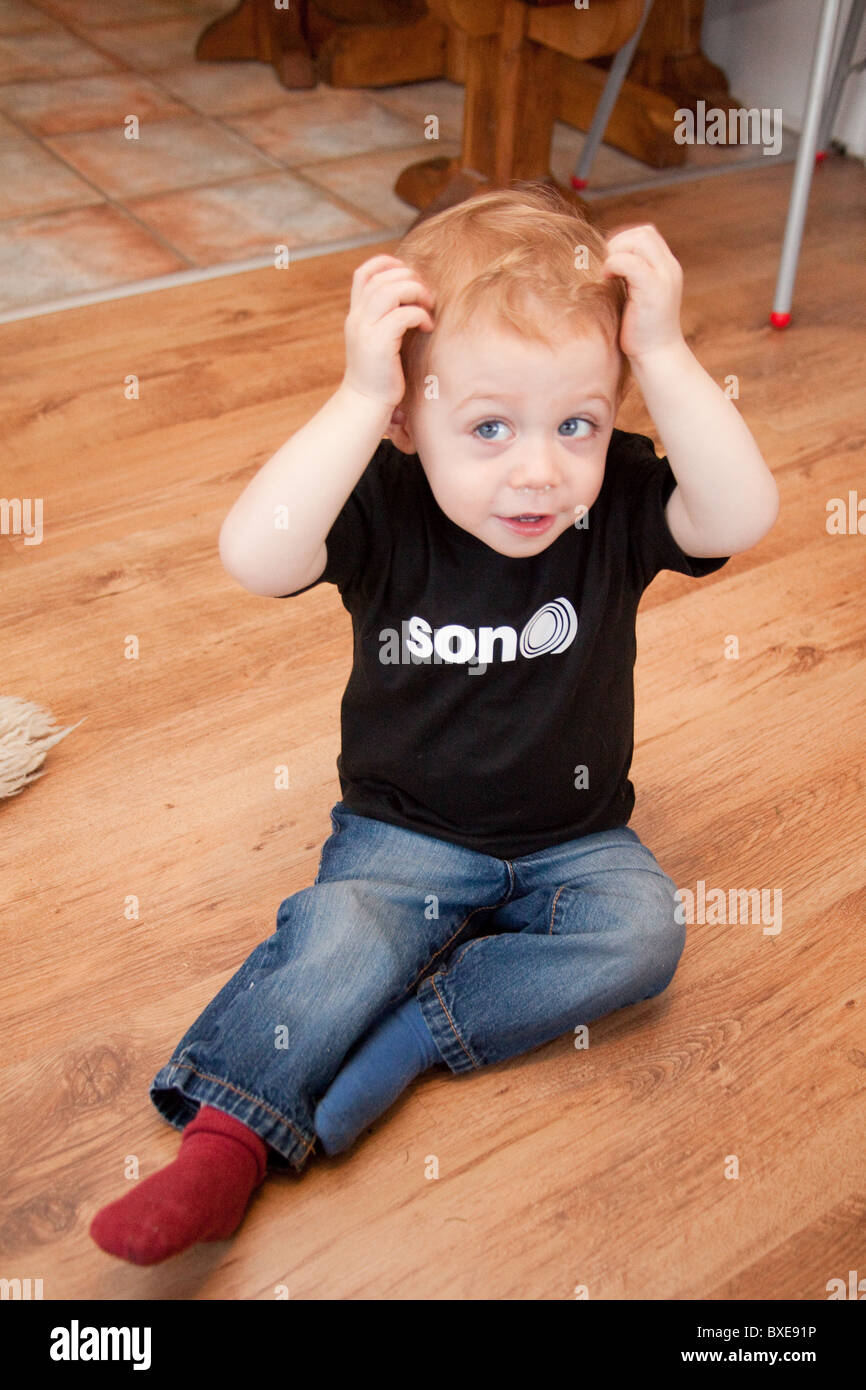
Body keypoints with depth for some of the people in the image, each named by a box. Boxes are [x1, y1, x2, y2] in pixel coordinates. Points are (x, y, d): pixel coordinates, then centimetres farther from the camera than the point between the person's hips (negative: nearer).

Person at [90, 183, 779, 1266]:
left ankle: (398, 1038, -20)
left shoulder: (621, 501, -13)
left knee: (642, 932, -23)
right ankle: (227, 1140, -18)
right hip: (406, 835, -2)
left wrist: (663, 353, -35)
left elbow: (742, 516, -32)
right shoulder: (386, 510, -18)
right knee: (341, 933, -27)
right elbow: (255, 557, -36)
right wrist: (359, 395, -40)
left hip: (576, 840, 2)